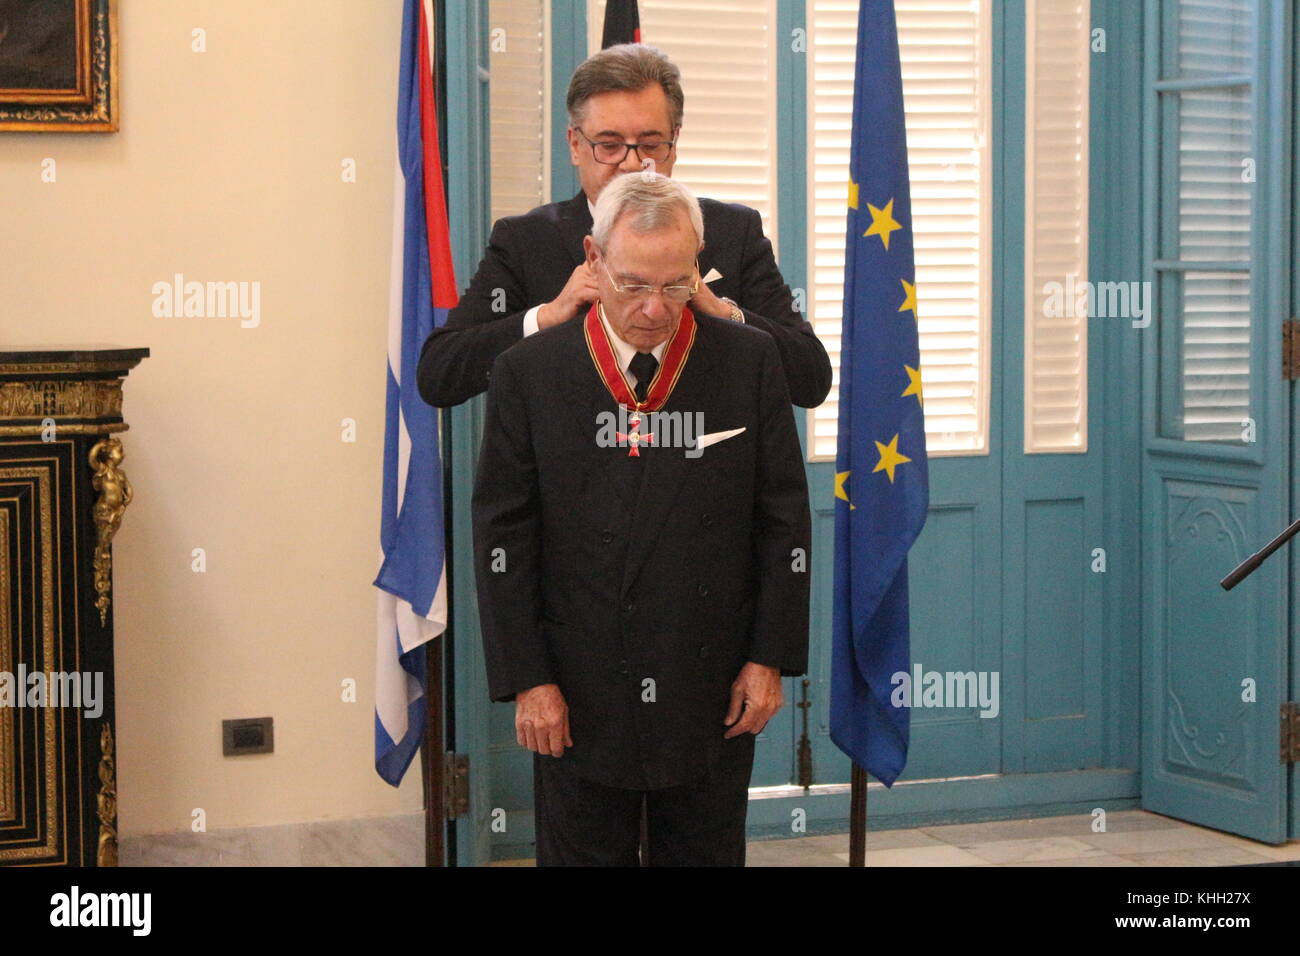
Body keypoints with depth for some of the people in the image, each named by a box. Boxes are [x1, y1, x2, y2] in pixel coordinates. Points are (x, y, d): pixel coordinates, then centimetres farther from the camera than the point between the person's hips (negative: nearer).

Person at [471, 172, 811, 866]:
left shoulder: (749, 361, 0)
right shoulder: (528, 373, -3)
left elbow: (784, 518, 3)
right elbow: (502, 536, -2)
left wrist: (770, 658, -1)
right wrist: (526, 679, -6)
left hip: (714, 698, 1)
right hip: (579, 702, -1)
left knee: (709, 856, 11)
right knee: (580, 855, 8)